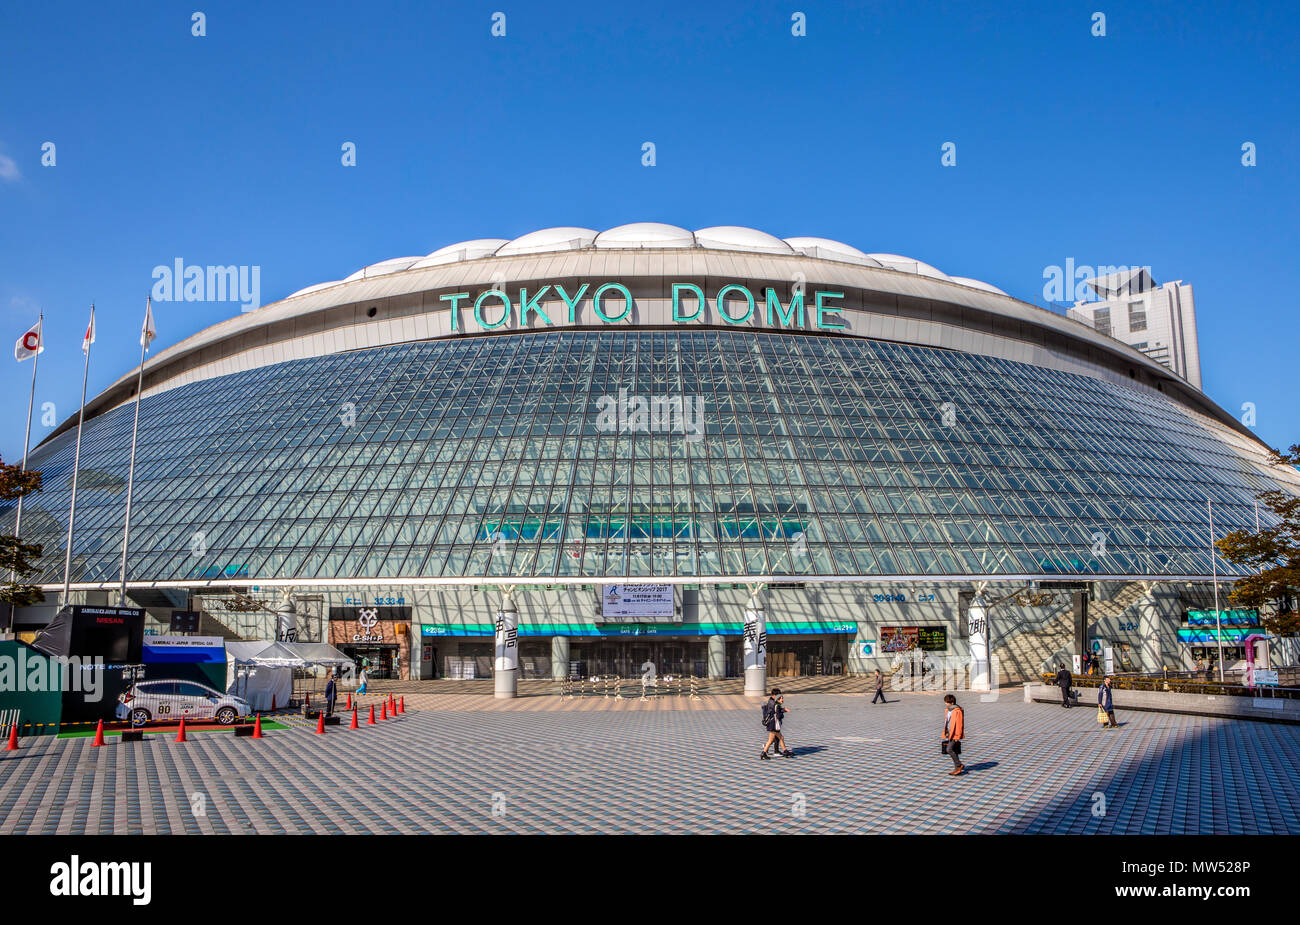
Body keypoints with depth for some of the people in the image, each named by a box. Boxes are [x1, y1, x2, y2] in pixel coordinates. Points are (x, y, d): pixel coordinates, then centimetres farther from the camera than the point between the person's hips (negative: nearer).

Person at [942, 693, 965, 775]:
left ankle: (959, 765, -5)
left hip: (955, 735, -9)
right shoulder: (947, 711, 12)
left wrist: (957, 736, -18)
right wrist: (946, 734, 20)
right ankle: (957, 769, 19)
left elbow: (959, 724, -17)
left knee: (949, 749, -17)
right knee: (954, 752, 12)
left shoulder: (957, 711, -16)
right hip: (950, 734, 9)